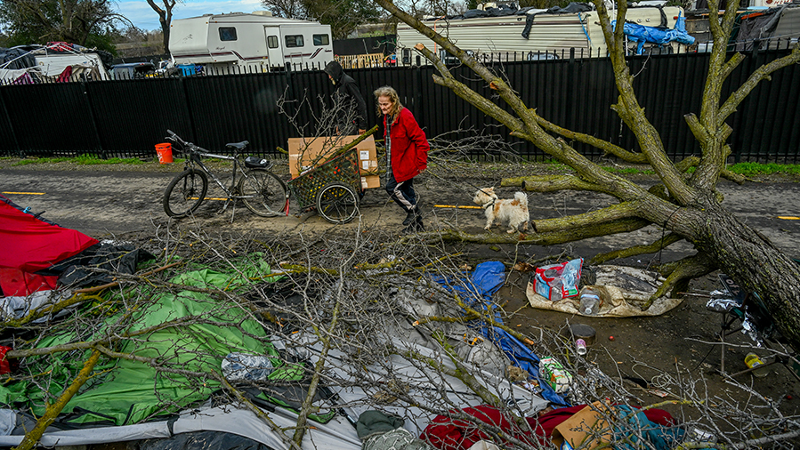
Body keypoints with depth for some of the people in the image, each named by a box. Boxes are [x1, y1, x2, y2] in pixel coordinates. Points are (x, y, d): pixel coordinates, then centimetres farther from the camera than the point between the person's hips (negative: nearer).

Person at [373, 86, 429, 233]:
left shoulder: (405, 116, -20)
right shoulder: (387, 117, 7)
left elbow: (420, 139, -19)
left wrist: (421, 163, -17)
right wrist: (389, 160, 18)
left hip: (406, 162, -9)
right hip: (396, 162, 9)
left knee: (391, 187, -9)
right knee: (406, 189, 14)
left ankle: (413, 210, 11)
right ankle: (417, 224, 26)